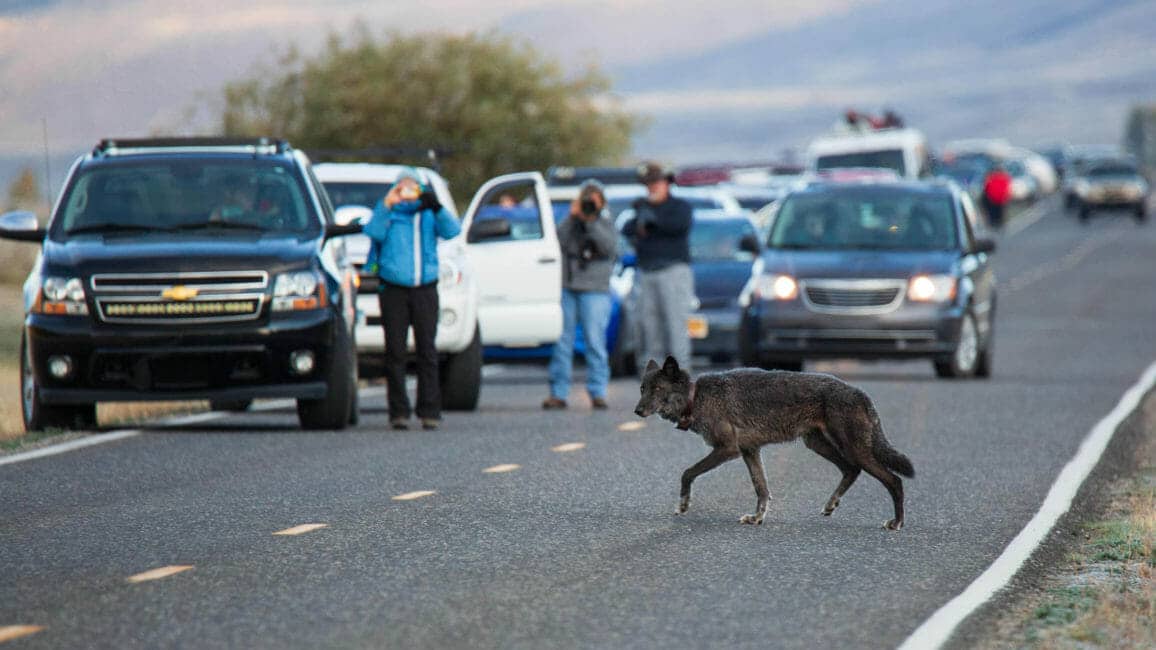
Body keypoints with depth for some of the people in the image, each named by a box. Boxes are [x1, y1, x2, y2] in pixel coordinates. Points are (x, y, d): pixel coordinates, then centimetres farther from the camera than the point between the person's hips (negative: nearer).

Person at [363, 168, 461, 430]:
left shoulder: (428, 213, 14)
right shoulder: (387, 212, 11)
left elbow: (452, 231, -2)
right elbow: (374, 232, -7)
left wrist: (437, 208, -16)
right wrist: (386, 205, -12)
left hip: (425, 290, 1)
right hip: (393, 289, -1)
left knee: (427, 349, -2)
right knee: (395, 350, -3)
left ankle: (430, 411, -1)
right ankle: (398, 412, -1)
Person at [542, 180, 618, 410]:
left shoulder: (605, 225, 11)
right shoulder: (570, 224, 16)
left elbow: (609, 246, -9)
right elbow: (558, 242, -2)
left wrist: (591, 221, -12)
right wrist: (572, 217, -7)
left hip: (594, 290, -2)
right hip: (566, 288, 2)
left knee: (595, 343, -7)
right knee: (562, 342, -1)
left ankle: (598, 393, -5)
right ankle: (558, 393, 2)